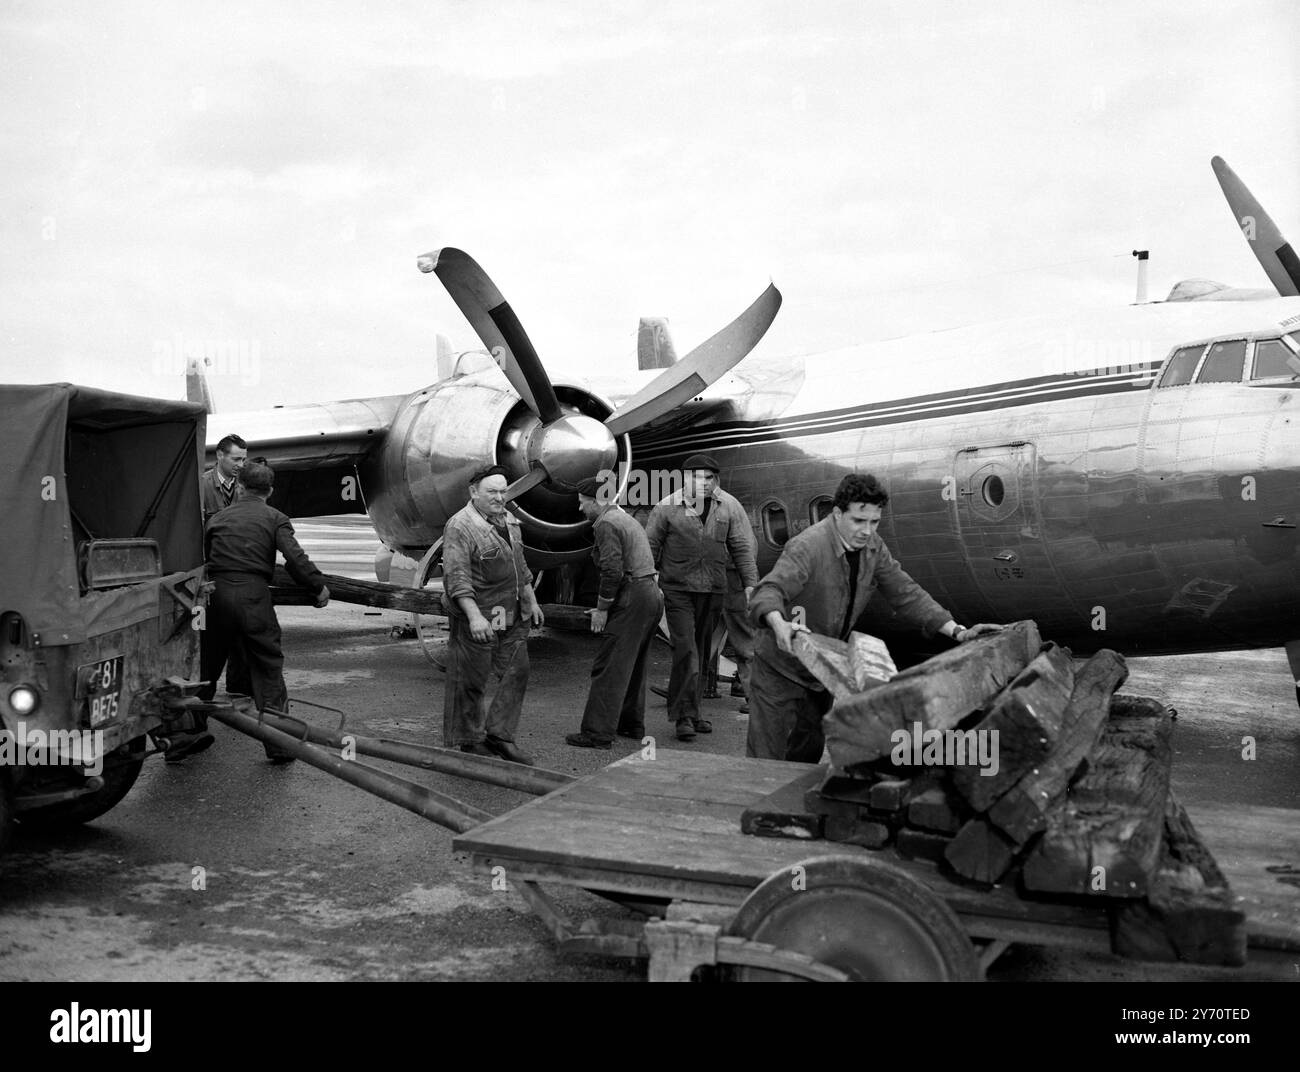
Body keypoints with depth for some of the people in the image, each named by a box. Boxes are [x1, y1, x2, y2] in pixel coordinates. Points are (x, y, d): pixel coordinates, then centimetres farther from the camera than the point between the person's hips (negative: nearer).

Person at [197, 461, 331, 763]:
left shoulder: (218, 518, 17)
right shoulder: (274, 518, 7)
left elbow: (205, 557, 19)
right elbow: (295, 557, -6)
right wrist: (319, 586, 1)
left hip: (216, 594, 3)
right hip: (253, 596, -3)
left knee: (203, 669, 14)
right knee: (268, 670, 4)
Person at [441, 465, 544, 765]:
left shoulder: (509, 521, 12)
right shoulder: (460, 526, -15)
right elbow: (456, 577, -22)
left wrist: (531, 602, 22)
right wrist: (474, 616, -31)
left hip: (512, 616, 8)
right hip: (478, 617, -8)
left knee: (517, 672, 7)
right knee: (470, 681, 2)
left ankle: (499, 735, 17)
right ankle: (467, 743, 13)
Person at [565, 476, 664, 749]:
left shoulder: (605, 523, -9)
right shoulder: (626, 519, 20)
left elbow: (613, 570, -19)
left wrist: (602, 608, -11)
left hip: (631, 600, -10)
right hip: (651, 595, 10)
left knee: (610, 668, -7)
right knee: (633, 666, 19)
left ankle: (598, 732, -6)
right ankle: (632, 724, 28)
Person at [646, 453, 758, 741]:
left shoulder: (729, 506, 4)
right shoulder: (667, 507, -3)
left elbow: (742, 547, 7)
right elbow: (650, 546, 3)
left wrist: (750, 582, 1)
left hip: (713, 590, 3)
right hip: (677, 588, -3)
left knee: (703, 652, 11)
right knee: (685, 650, -11)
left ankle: (692, 710, 23)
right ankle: (684, 717, -7)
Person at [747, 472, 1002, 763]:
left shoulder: (873, 549, -3)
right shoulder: (807, 546, -25)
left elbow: (906, 594, -1)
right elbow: (769, 590, -37)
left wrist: (957, 632, -11)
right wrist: (779, 624, -60)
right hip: (780, 670, -7)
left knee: (808, 755, 20)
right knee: (766, 759, -6)